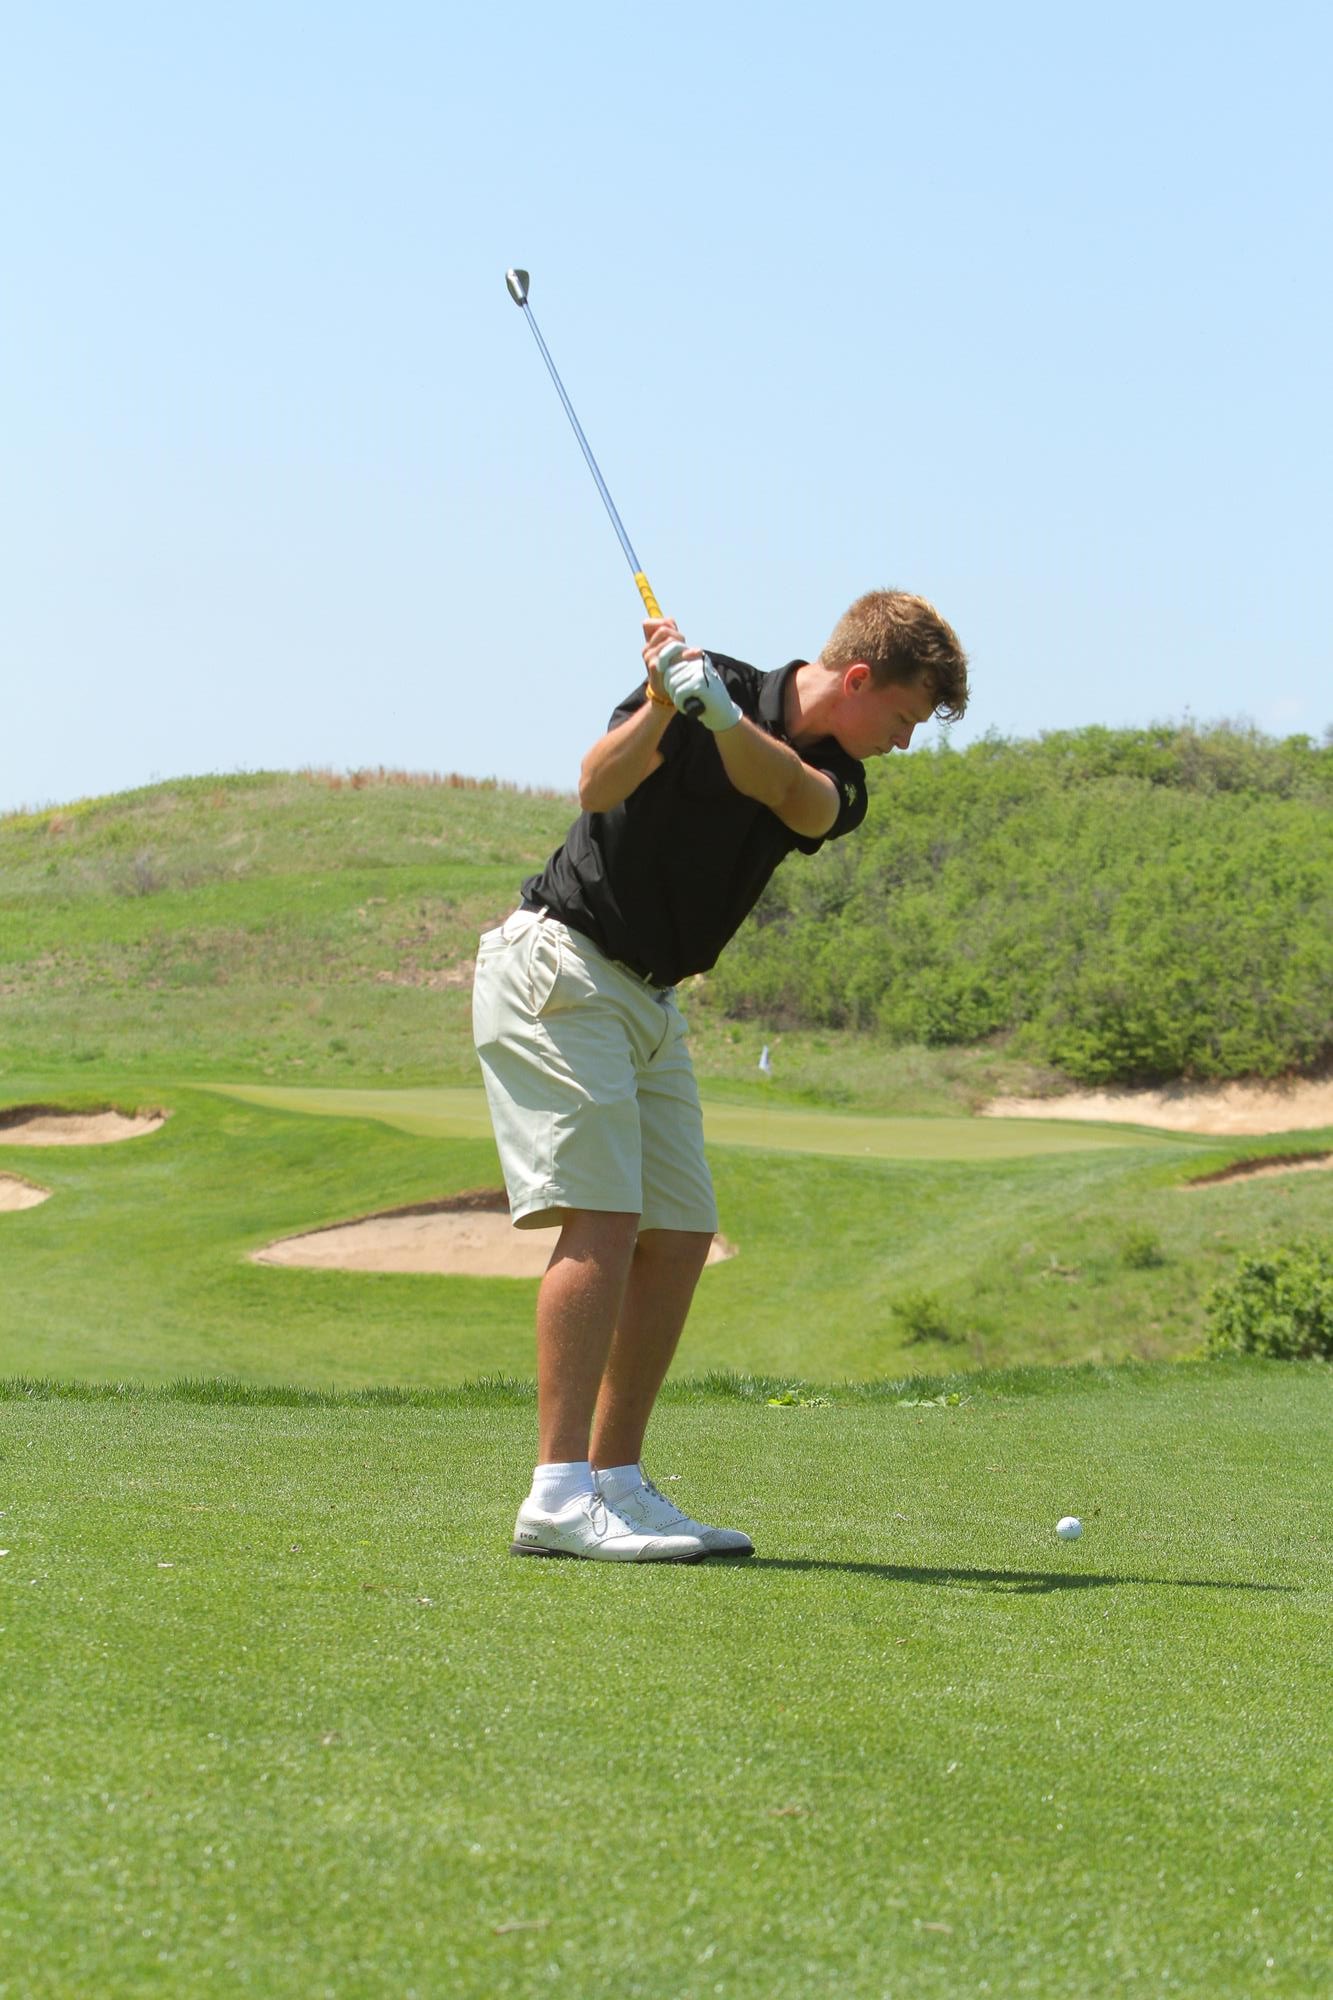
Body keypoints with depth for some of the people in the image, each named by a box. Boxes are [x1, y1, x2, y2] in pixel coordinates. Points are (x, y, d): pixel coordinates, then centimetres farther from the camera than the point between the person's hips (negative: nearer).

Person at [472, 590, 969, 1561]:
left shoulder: (838, 781, 6)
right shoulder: (709, 685, -11)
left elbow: (791, 792, -20)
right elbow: (599, 788, -25)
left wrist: (720, 717, -39)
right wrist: (662, 707, -43)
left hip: (649, 998, 8)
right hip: (559, 965, -8)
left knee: (680, 1236, 3)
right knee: (602, 1219, -17)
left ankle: (616, 1481, 8)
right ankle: (559, 1497, -20)